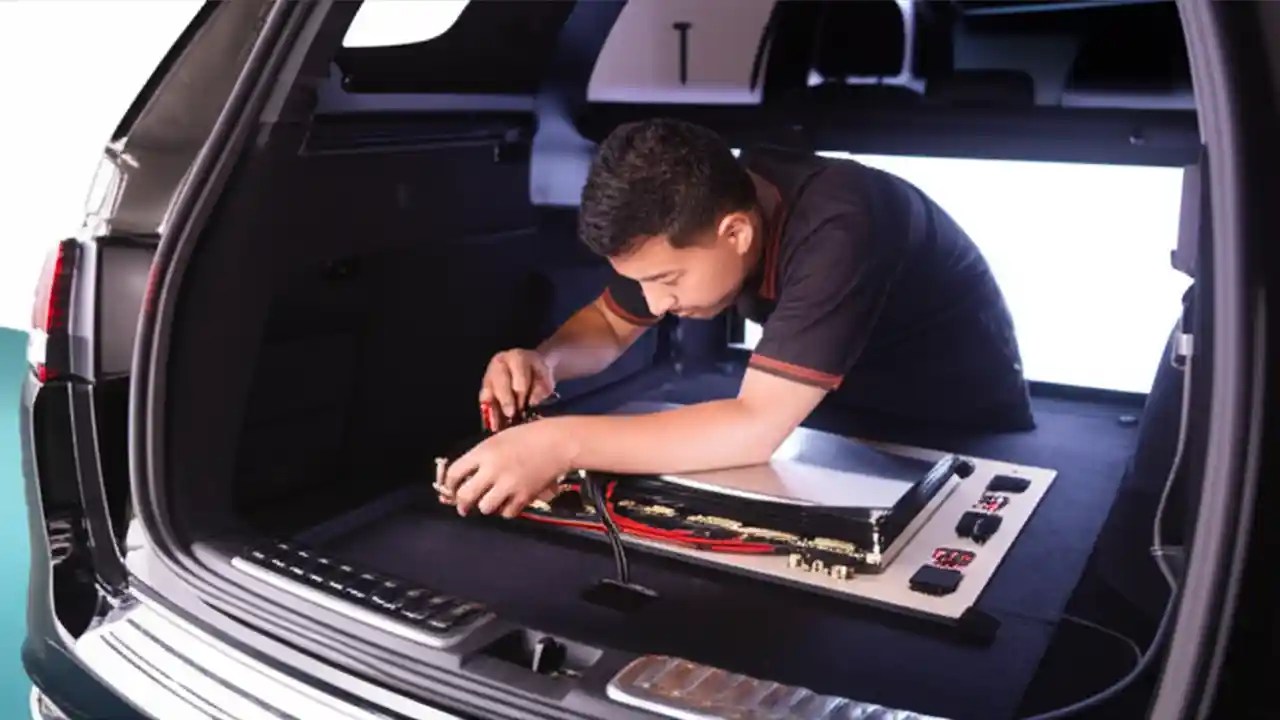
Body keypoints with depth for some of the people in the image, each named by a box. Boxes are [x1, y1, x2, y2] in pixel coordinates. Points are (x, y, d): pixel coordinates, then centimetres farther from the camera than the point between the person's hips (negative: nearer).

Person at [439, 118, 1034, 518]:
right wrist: (544, 360, -23)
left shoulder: (834, 231, -38)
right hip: (851, 424, 6)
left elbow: (756, 428, -43)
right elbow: (609, 324, -2)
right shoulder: (692, 209, -15)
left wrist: (563, 444, -46)